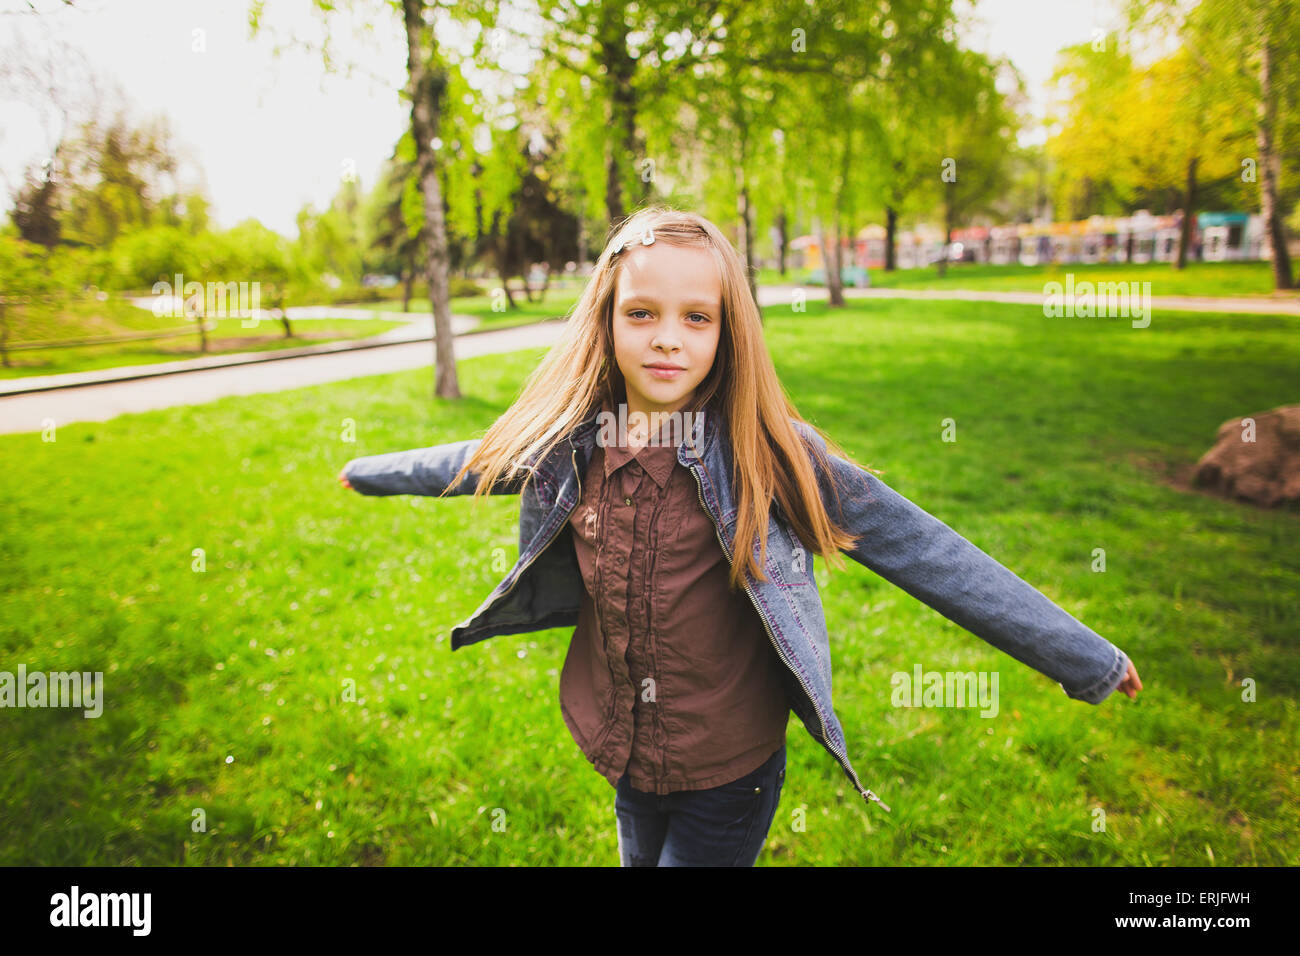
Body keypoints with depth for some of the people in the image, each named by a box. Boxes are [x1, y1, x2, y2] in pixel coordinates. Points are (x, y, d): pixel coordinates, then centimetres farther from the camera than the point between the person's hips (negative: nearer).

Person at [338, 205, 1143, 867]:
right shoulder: (569, 441, -10)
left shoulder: (769, 454, -20)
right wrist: (372, 470, 27)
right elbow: (478, 461, 10)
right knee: (641, 856, 25)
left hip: (730, 775, -3)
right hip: (622, 756, 4)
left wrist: (1085, 659, -14)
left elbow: (924, 550, -17)